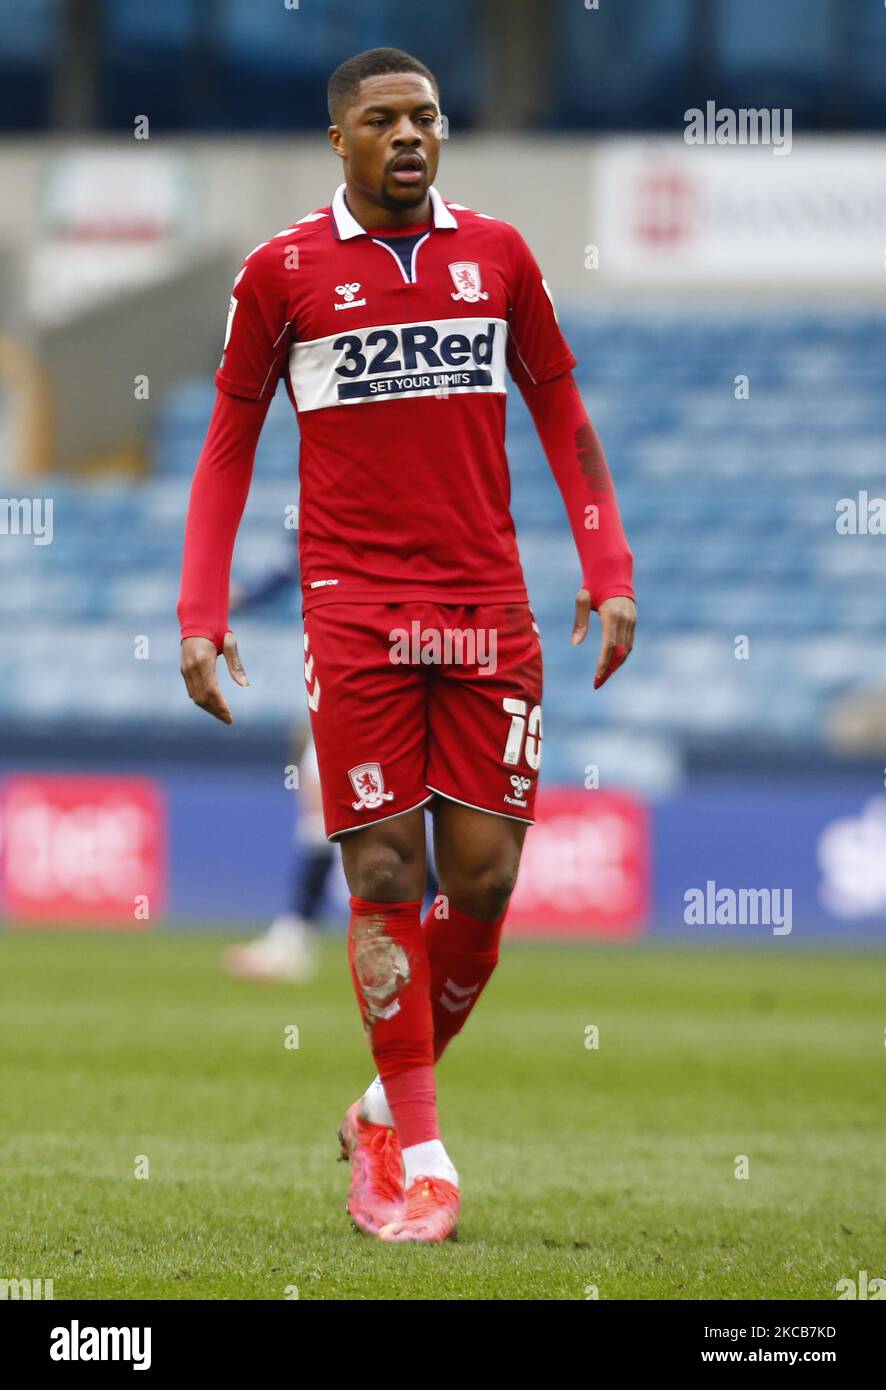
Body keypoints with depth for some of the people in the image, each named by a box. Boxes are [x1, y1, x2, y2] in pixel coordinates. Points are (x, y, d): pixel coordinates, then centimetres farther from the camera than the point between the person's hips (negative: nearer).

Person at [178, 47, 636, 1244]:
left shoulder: (497, 254, 8)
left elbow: (560, 412, 16)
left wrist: (608, 572, 7)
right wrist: (202, 616, 0)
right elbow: (230, 441, 7)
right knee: (386, 877, -6)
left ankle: (390, 1107, 18)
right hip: (354, 613, -2)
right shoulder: (283, 271, 2)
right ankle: (415, 1155, 1)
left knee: (484, 877, -2)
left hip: (489, 609, 3)